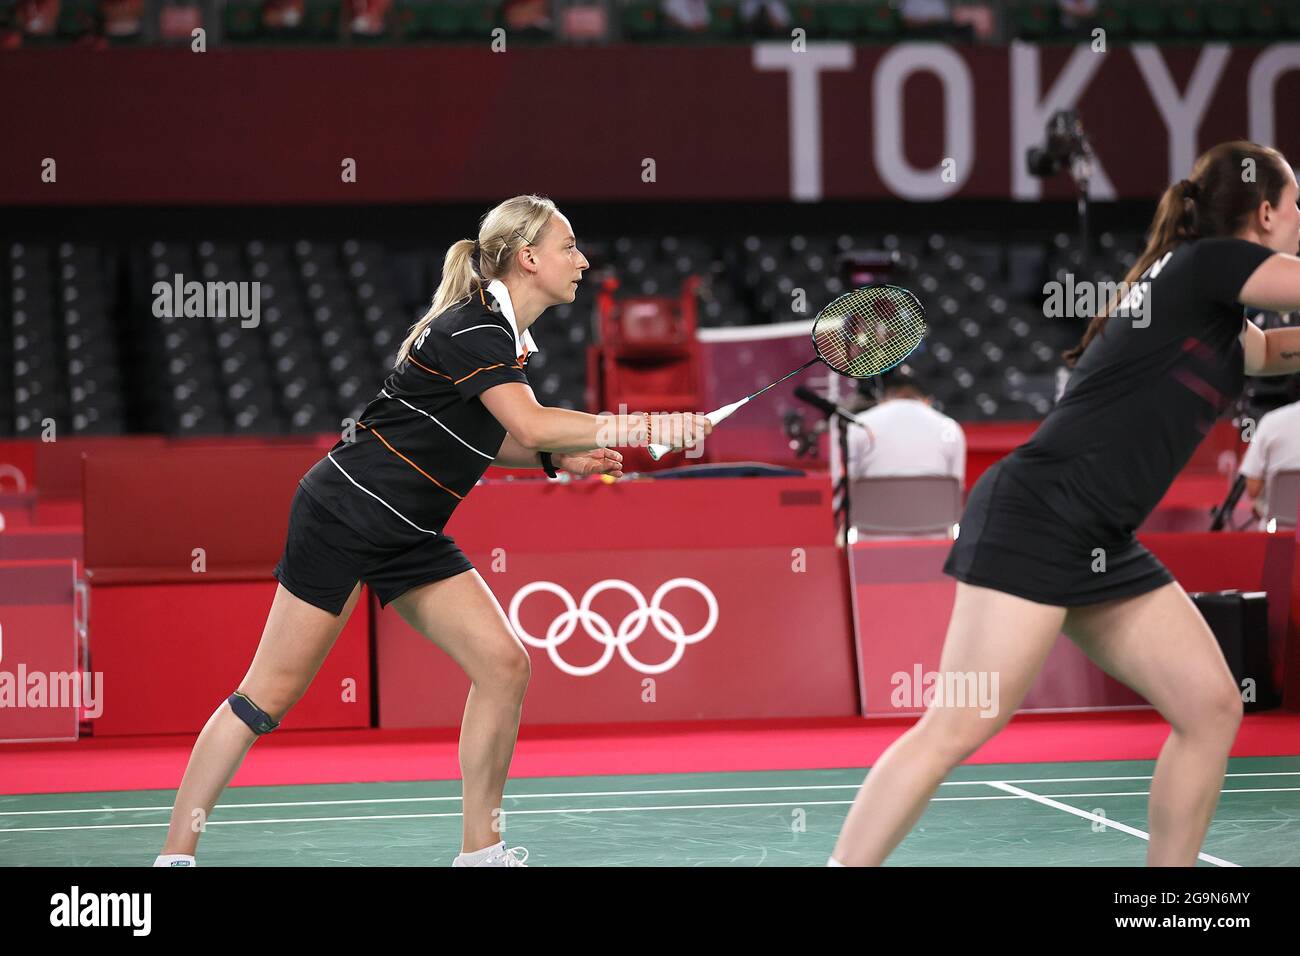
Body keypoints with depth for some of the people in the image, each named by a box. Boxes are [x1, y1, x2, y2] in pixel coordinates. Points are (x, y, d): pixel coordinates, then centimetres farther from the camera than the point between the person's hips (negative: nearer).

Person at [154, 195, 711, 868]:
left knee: (503, 664, -3)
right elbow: (531, 425, -31)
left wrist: (559, 458, 7)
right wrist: (645, 427, -29)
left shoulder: (503, 336, 10)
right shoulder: (472, 328, -18)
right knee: (274, 690, -6)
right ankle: (174, 856, 1)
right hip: (345, 511, -9)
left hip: (408, 536, 9)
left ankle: (480, 851, 4)